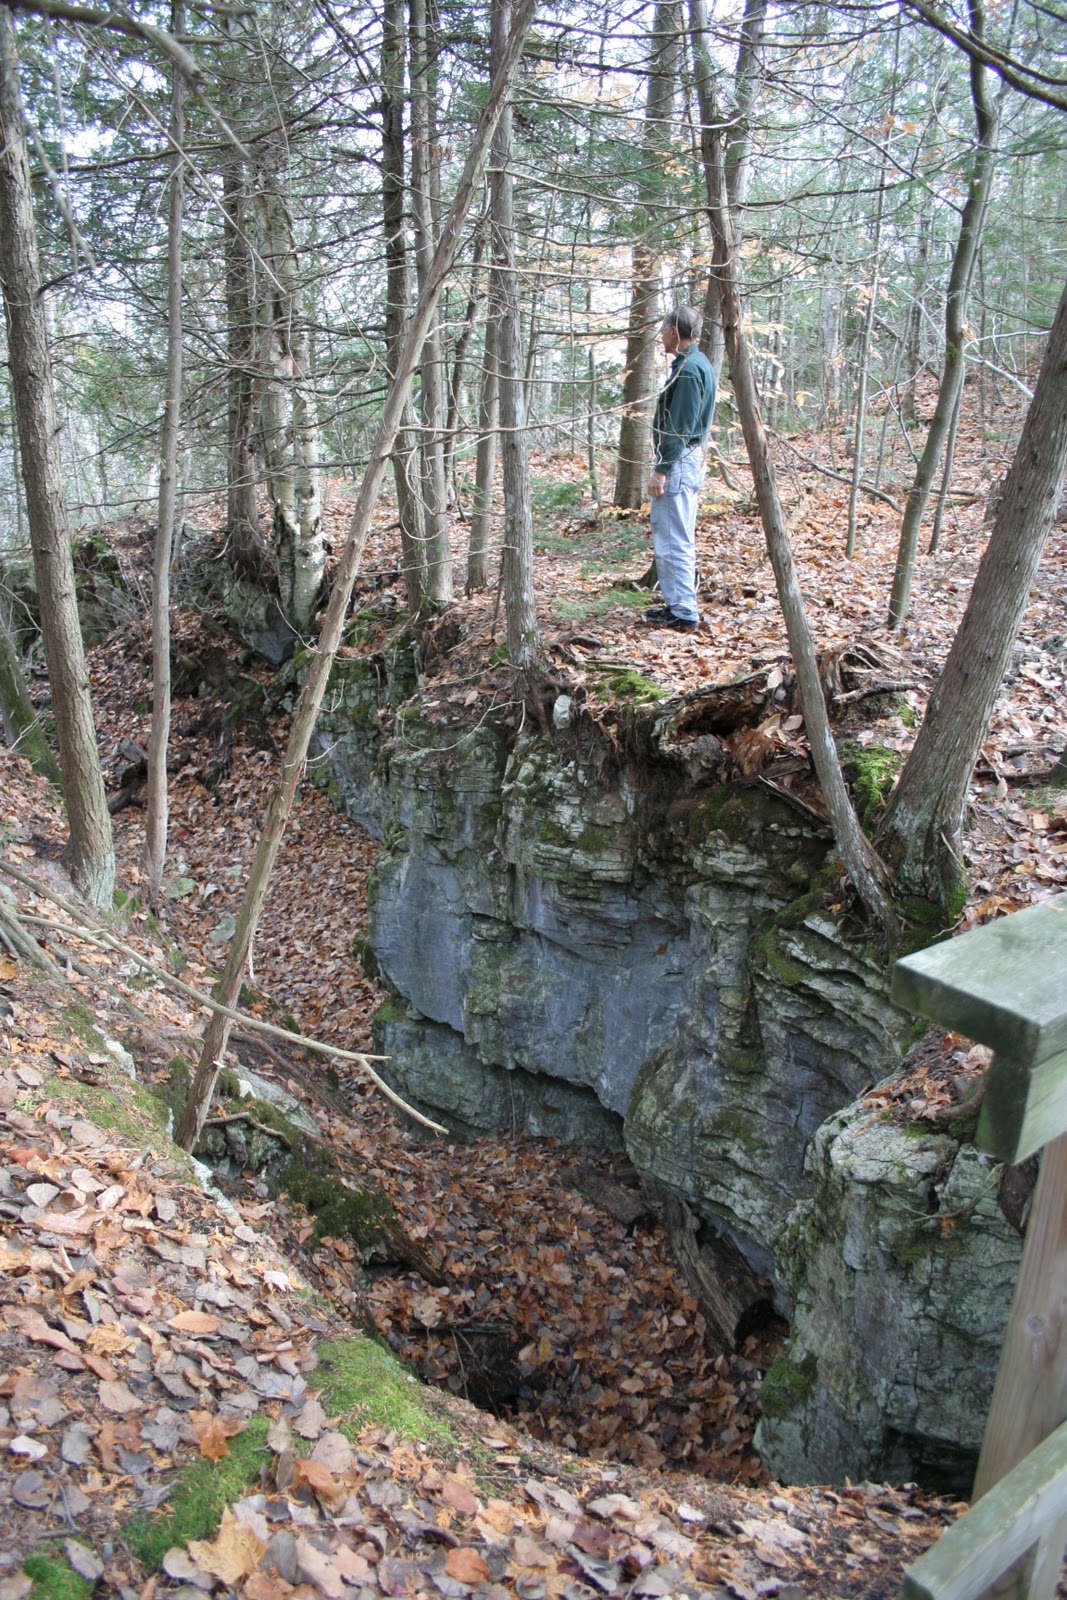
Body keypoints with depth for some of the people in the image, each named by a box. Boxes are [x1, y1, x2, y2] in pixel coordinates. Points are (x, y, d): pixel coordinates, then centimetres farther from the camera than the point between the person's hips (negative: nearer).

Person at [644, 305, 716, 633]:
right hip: (689, 460, 11)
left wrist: (661, 470, -21)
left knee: (673, 542, -8)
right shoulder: (697, 364, 16)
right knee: (680, 540, 16)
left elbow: (679, 428, -21)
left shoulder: (688, 369, -16)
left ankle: (684, 615, -5)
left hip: (679, 462, -11)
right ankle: (679, 605, 23)